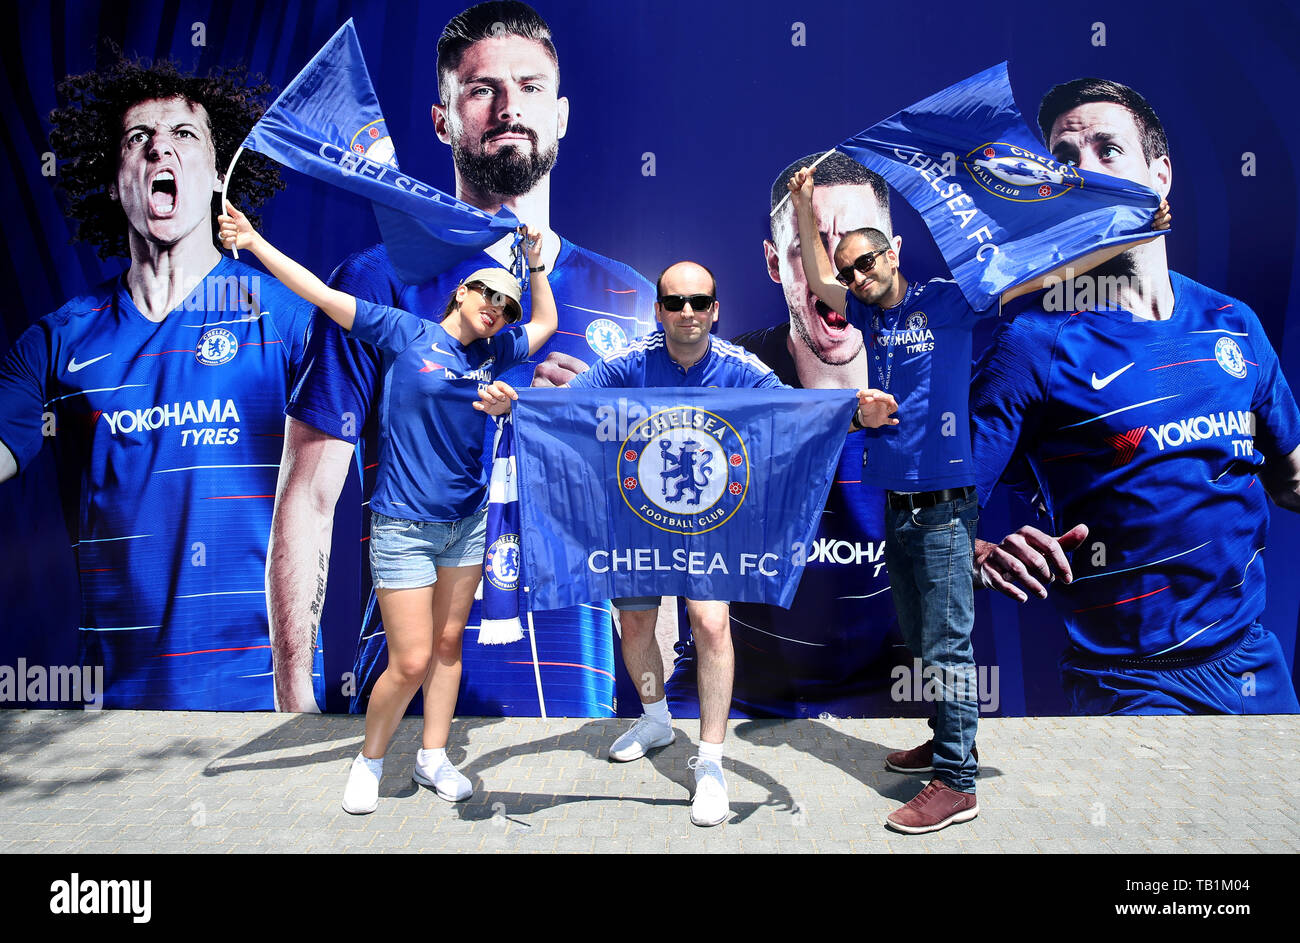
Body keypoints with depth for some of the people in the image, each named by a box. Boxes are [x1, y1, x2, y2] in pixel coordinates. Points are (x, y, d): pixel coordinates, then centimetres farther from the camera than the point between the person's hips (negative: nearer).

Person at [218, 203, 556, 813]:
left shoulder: (492, 354, 8)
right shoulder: (405, 333, -4)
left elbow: (545, 323, 24)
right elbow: (322, 294, -5)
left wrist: (536, 263, 15)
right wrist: (253, 241, -8)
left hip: (467, 521, 5)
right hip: (404, 525, -5)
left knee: (447, 644, 13)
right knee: (411, 663, -4)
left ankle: (433, 759, 29)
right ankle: (369, 761, 22)